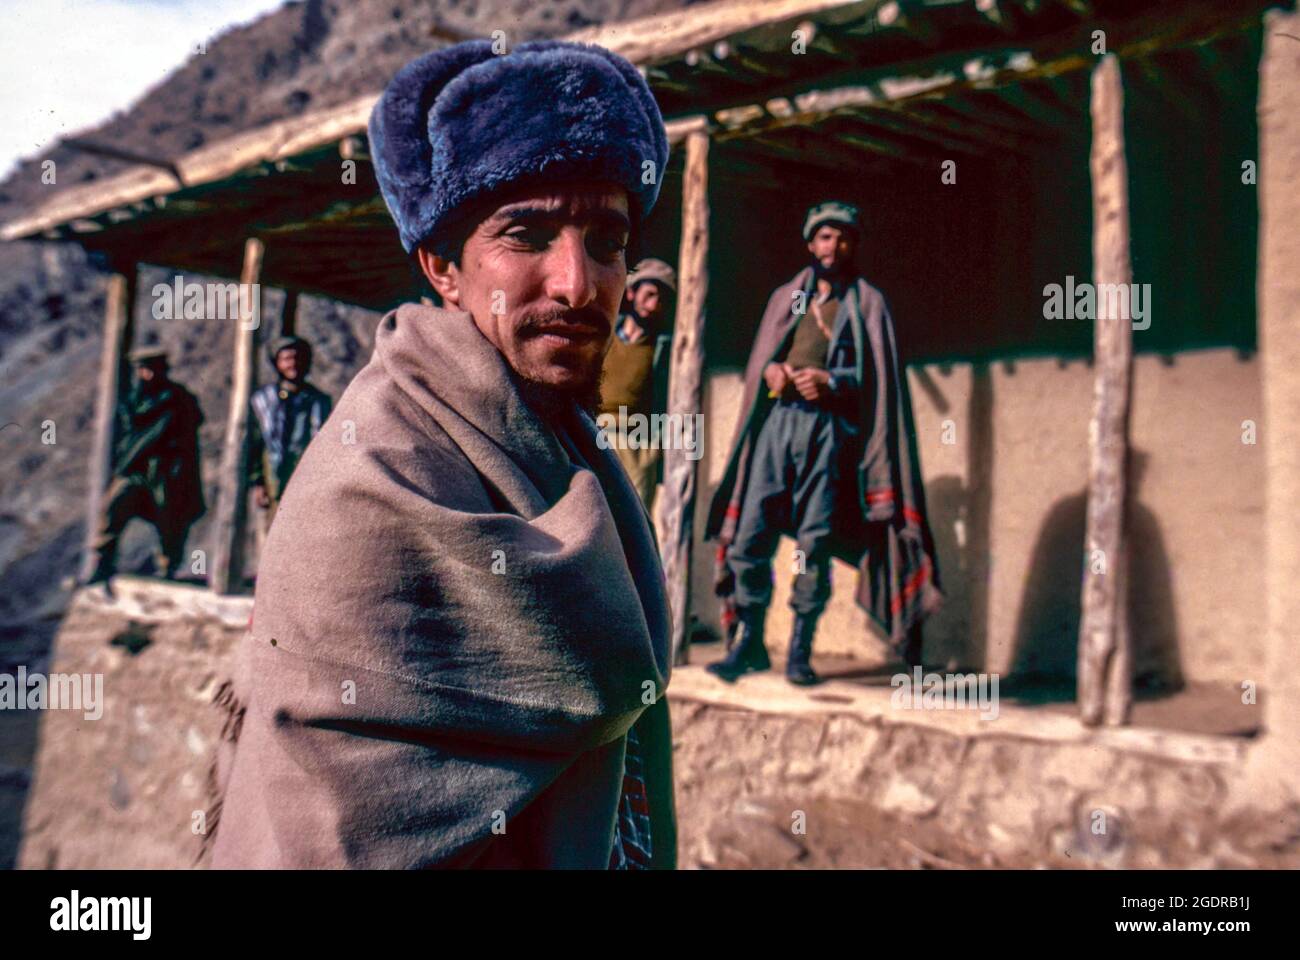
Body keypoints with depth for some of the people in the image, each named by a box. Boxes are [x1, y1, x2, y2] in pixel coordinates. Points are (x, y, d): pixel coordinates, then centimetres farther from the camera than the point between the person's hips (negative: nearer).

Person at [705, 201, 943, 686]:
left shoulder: (866, 302, 14)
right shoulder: (785, 296, 24)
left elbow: (877, 372, 4)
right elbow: (759, 357, 20)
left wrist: (829, 380, -12)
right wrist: (770, 370, -3)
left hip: (827, 427, -2)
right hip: (776, 420, 3)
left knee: (814, 541, -5)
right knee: (749, 531, -6)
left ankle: (800, 650, 3)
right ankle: (749, 641, 4)